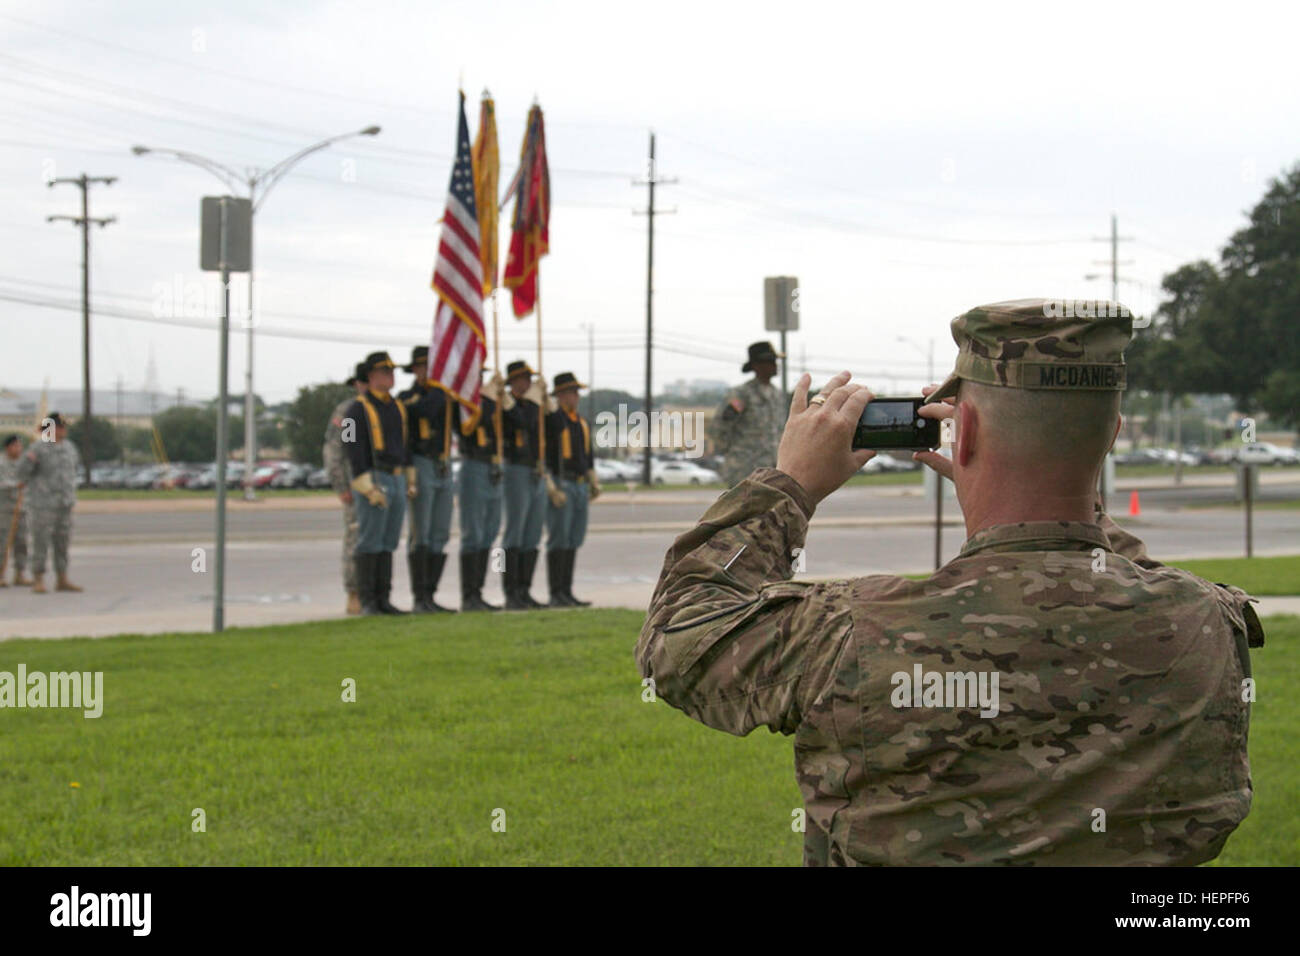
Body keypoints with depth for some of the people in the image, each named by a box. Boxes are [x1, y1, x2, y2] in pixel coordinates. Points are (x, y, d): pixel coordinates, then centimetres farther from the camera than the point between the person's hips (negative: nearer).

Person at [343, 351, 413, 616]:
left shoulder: (398, 407, 16)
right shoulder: (358, 408, -7)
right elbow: (354, 449, -13)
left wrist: (410, 477, 17)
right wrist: (368, 487, -20)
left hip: (396, 481, 7)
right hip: (373, 480, -7)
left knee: (388, 543, 8)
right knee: (370, 542, -6)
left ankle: (382, 599, 11)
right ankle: (367, 601, -2)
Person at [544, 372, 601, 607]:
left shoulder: (582, 422, 16)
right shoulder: (549, 418, -9)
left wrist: (594, 483, 9)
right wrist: (550, 489, -20)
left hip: (579, 486, 8)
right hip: (558, 485, -8)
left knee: (574, 541, 6)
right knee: (559, 539, -9)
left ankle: (567, 593, 9)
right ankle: (556, 594, -8)